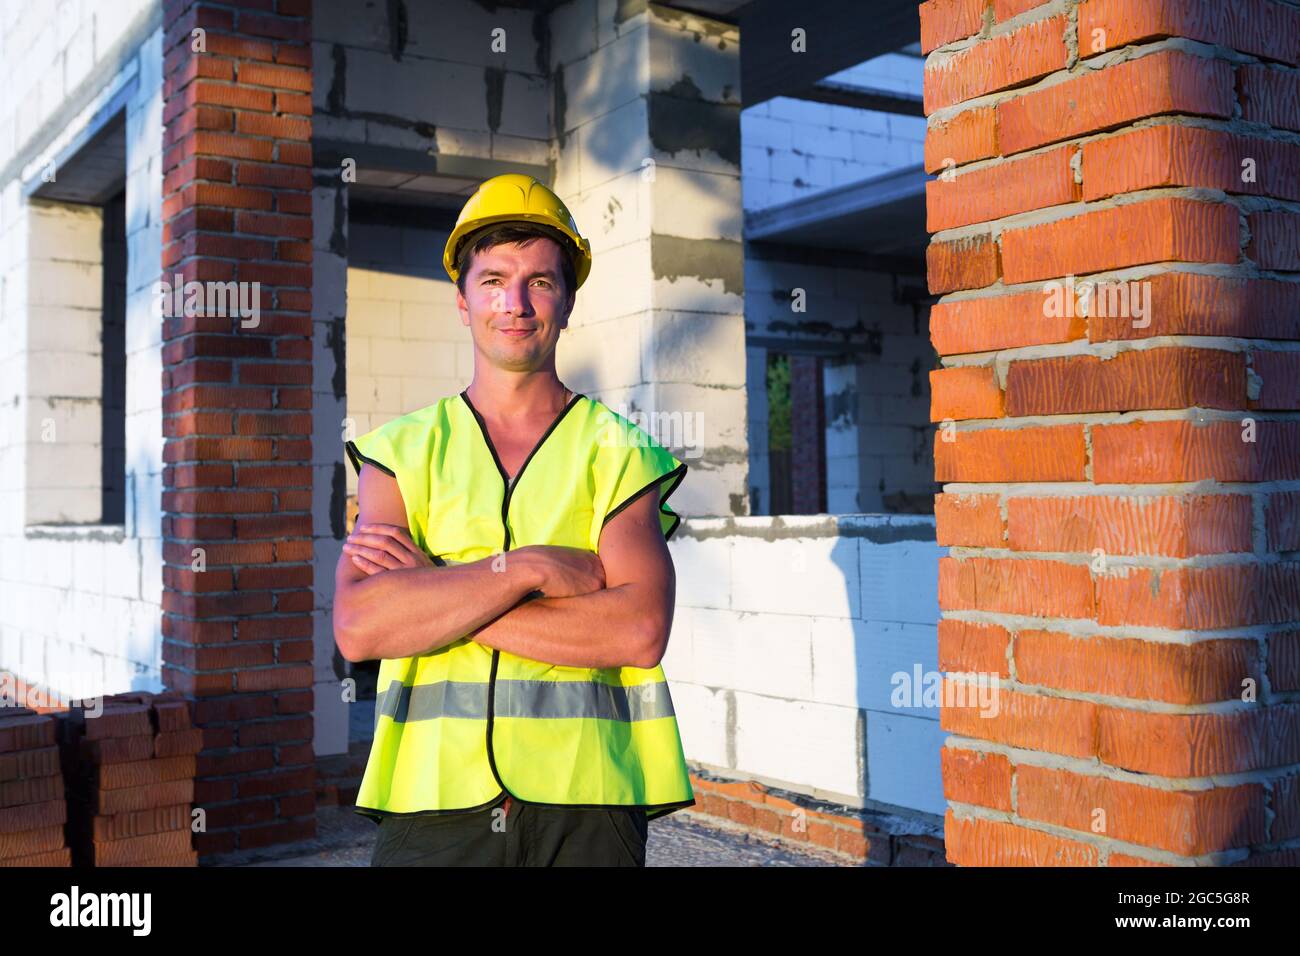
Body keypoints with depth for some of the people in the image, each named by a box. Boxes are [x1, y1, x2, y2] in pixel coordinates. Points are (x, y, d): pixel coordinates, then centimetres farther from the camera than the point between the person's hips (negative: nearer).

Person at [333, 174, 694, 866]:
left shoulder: (620, 453, 3)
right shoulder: (401, 452, 6)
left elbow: (640, 630, -12)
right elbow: (357, 627, -8)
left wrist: (429, 595, -12)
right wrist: (526, 568, -15)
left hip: (587, 803, 0)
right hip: (433, 797, 1)